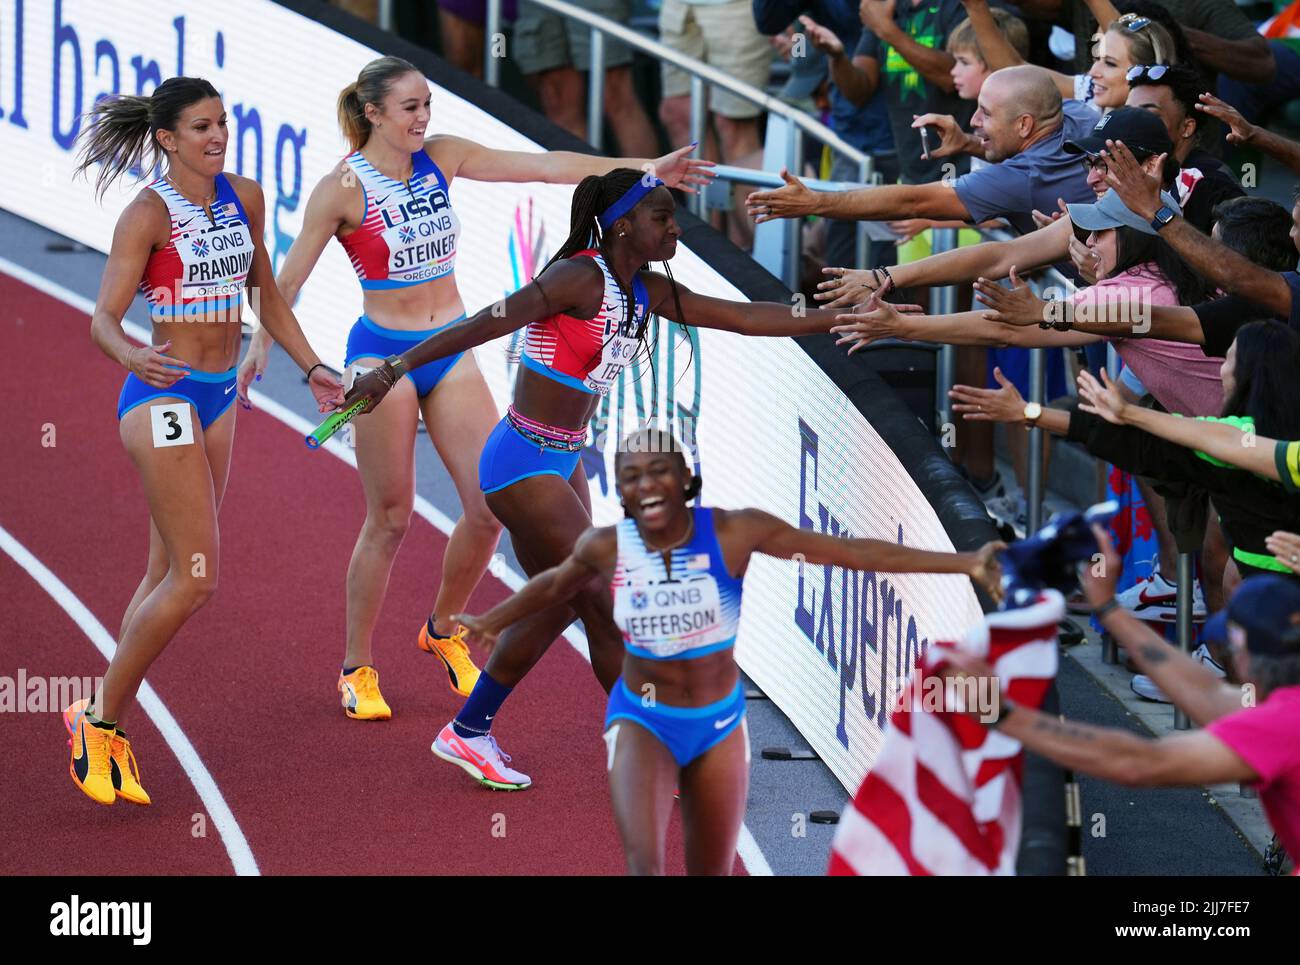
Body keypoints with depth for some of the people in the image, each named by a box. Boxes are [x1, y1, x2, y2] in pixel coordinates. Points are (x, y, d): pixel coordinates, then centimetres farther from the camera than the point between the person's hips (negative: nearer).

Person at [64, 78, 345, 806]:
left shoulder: (244, 199, 7)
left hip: (218, 398, 7)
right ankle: (102, 718, 1)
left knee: (168, 576, 8)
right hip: (163, 397, -7)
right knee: (196, 579, -12)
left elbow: (265, 294, 21)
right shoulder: (149, 214, -13)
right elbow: (104, 318, -18)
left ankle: (107, 725, 16)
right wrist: (135, 357, -39)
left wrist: (311, 368, 16)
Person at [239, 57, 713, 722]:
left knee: (491, 506, -1)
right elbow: (289, 279, -9)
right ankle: (357, 668, 14)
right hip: (382, 354, -5)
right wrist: (260, 349, -20)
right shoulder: (342, 188, -12)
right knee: (389, 518, -1)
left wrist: (645, 168, -3)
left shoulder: (441, 157, 1)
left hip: (451, 353, 5)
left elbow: (544, 166, 1)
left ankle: (443, 628, 24)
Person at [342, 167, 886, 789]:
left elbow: (743, 316, 7)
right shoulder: (581, 277, -20)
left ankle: (468, 733, 30)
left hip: (563, 463, 9)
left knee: (556, 605, 17)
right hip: (524, 463, -9)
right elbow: (488, 324, -24)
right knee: (609, 608, -4)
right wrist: (394, 370, -28)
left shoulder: (646, 292, 5)